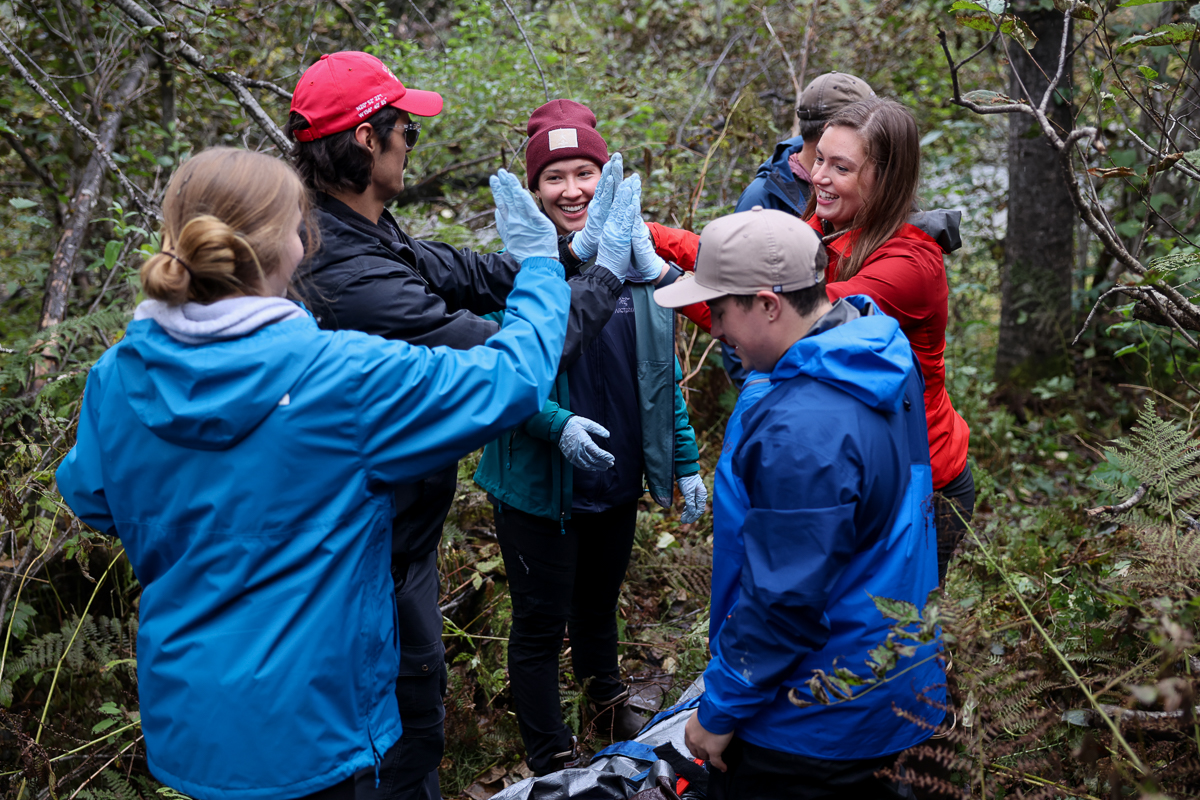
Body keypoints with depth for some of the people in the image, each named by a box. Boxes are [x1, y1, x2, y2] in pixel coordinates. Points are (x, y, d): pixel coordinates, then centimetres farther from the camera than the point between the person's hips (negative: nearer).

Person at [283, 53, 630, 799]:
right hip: (383, 545, -10)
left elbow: (467, 274, 2)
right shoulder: (354, 279, -34)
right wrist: (606, 276, -19)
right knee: (411, 710, 11)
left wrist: (572, 251, -7)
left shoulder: (359, 235, -2)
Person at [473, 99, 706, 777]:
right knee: (541, 624, 8)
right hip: (541, 485, -4)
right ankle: (553, 762, 29)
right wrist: (559, 425, -30)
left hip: (618, 476, 5)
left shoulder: (640, 258, -1)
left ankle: (608, 698, 53)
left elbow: (664, 371, 7)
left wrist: (686, 462, 7)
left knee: (600, 602, 25)